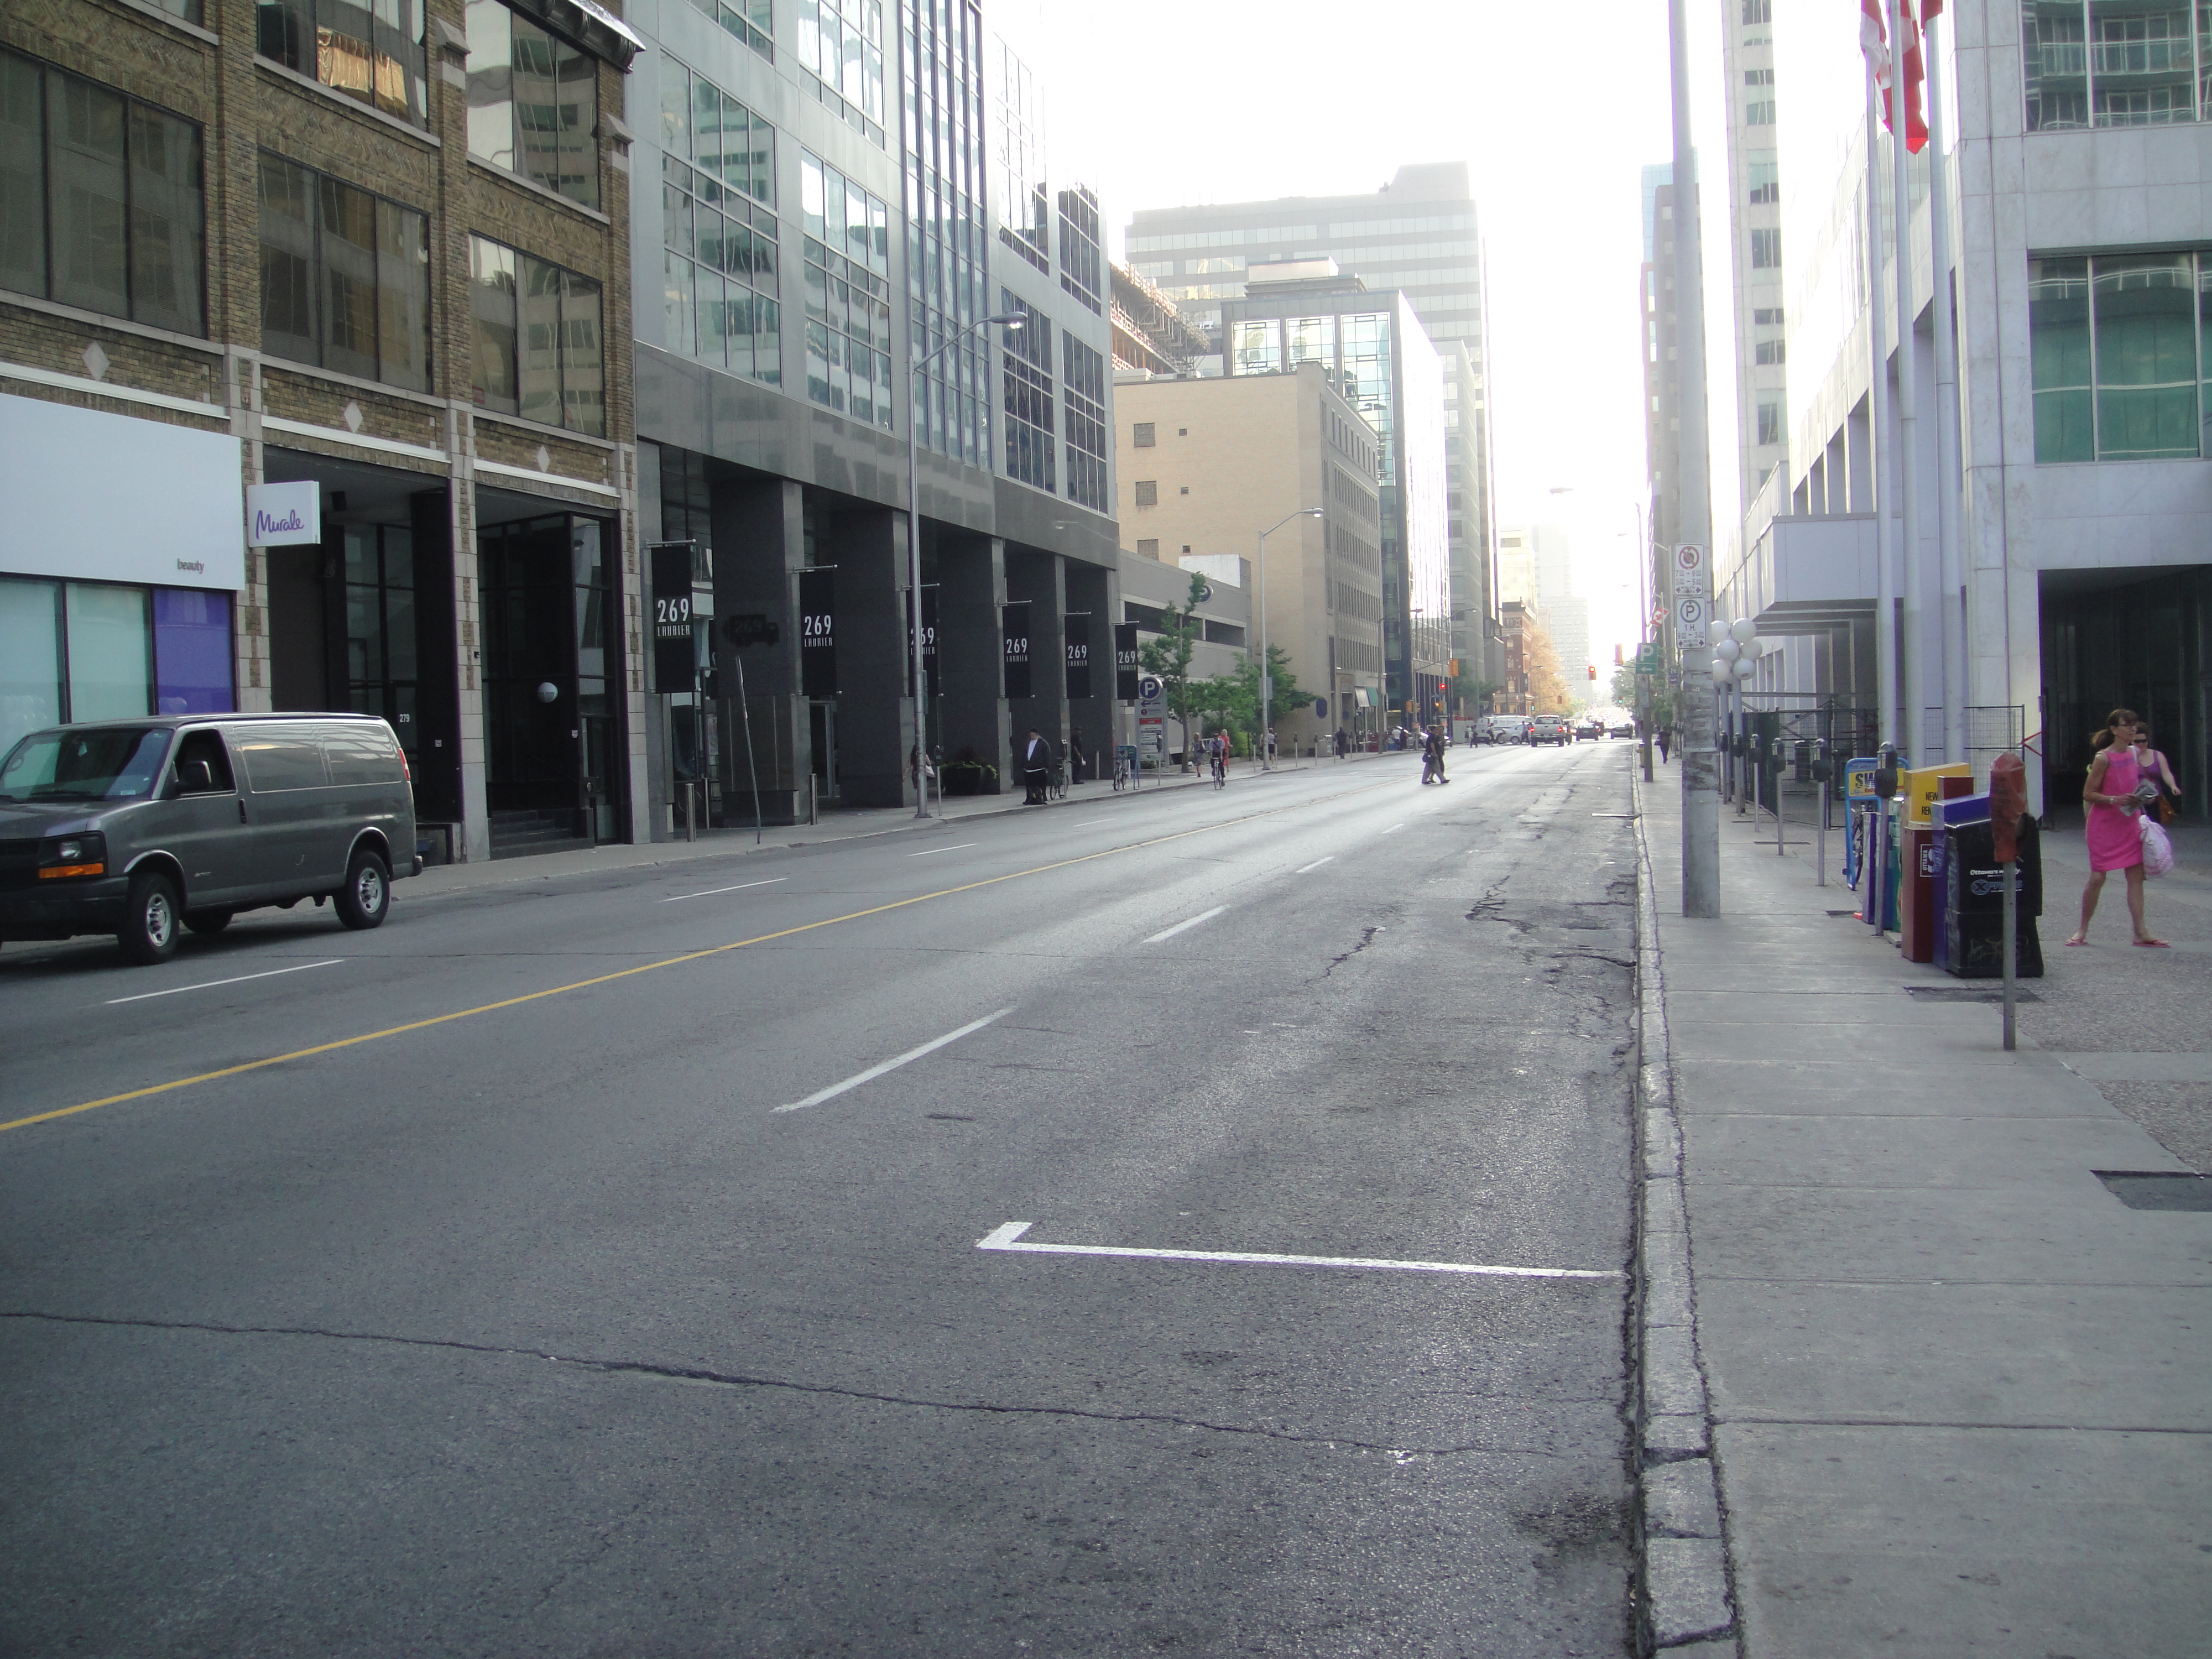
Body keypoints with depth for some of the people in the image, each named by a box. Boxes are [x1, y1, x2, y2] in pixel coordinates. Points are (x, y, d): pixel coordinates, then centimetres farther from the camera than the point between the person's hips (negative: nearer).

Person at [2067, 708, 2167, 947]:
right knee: (2098, 877, -3)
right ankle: (2082, 930, 10)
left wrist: (2140, 798, 6)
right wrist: (2115, 800, -25)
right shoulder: (2104, 758, -14)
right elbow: (2088, 794, -13)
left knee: (2136, 874, 1)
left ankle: (2140, 932, 1)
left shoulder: (2134, 753, 6)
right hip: (2104, 825, -6)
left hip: (2130, 823, 6)